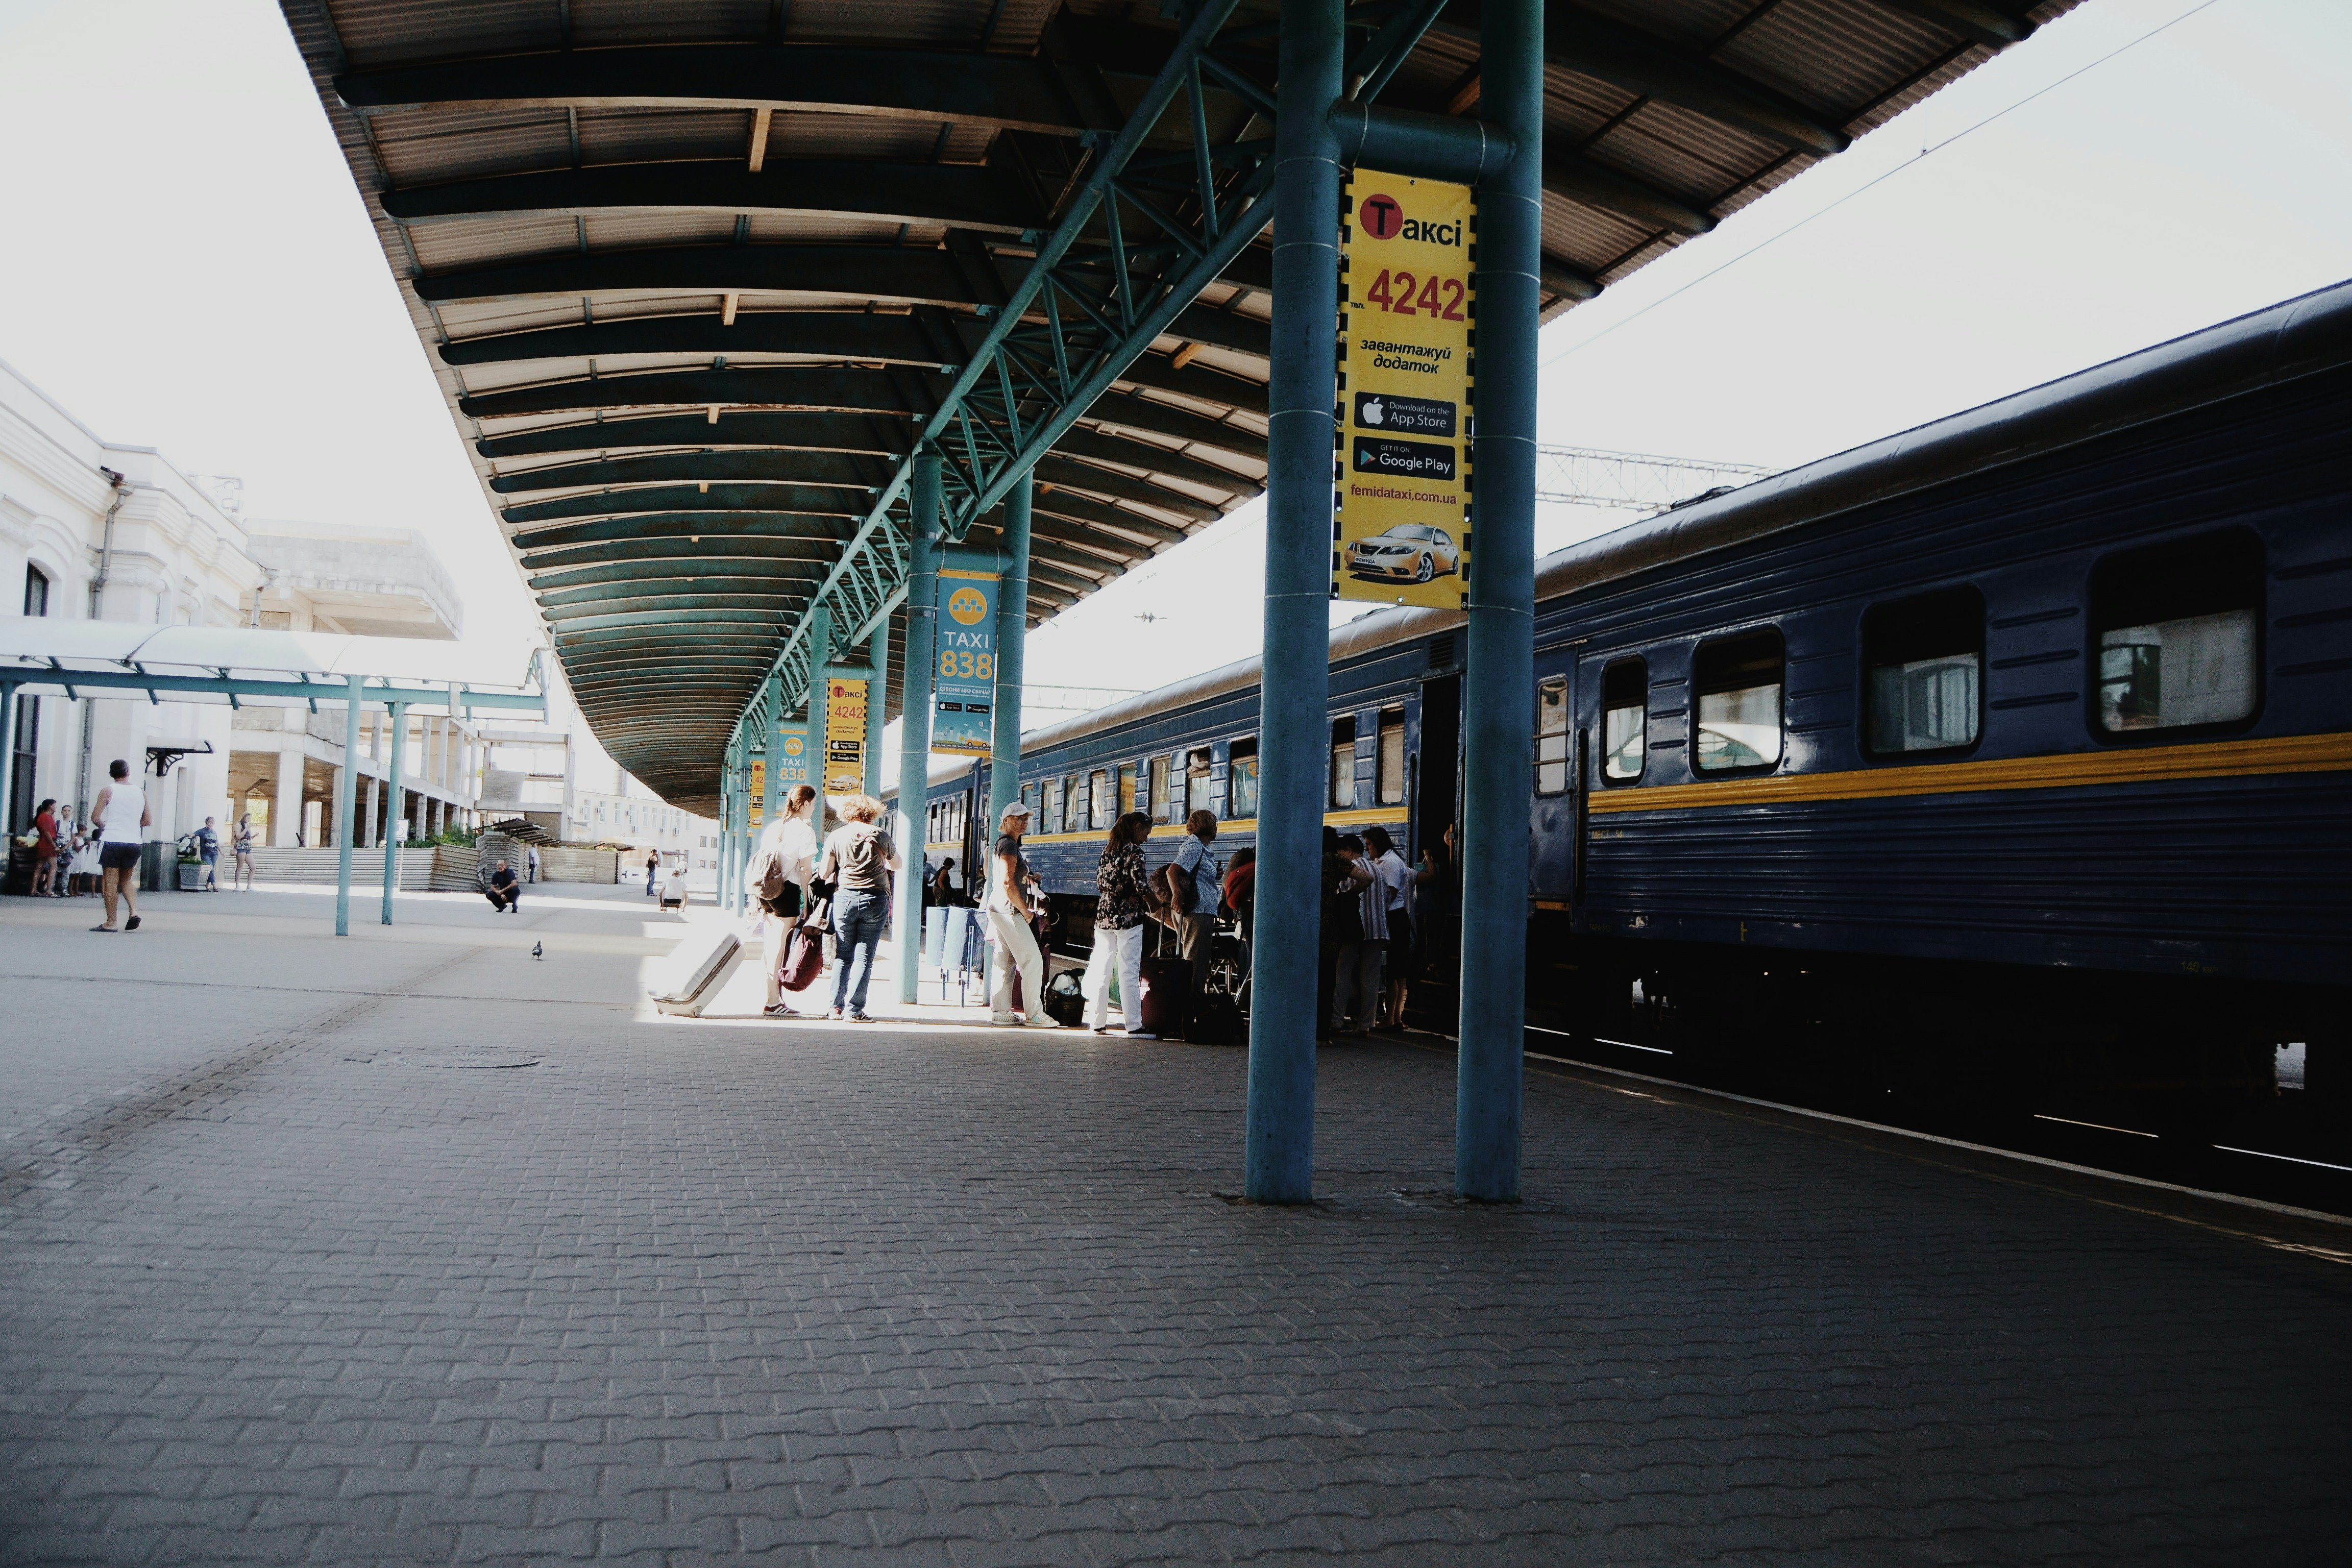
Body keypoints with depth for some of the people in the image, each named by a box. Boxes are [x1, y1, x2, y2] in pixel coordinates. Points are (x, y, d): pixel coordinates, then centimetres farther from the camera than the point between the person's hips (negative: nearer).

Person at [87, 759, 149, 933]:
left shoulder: (108, 791, -2)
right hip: (134, 843, 4)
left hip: (112, 841, -4)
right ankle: (134, 912, -2)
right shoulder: (141, 793, 9)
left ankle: (111, 923, 0)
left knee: (110, 882, 1)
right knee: (127, 880, 19)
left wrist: (104, 827, 12)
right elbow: (146, 821, 12)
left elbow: (95, 817, -6)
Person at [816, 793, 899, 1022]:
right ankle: (854, 1010, -2)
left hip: (844, 898, 1)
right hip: (875, 900, -1)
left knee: (842, 956, 10)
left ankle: (836, 1007, 8)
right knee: (864, 957, 1)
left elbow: (824, 873, 3)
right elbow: (897, 865, 18)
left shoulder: (835, 836, 3)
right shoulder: (880, 836, 3)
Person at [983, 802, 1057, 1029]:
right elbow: (1007, 884, -21)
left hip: (999, 910, 10)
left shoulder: (1005, 844, 18)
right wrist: (1025, 911, -14)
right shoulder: (1009, 845, -14)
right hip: (1009, 911, -10)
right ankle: (1034, 1014, -4)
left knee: (1006, 962, 11)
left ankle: (1000, 1012, 13)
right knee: (1032, 960, -7)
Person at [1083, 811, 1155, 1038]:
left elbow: (1099, 883, 15)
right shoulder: (1134, 851, -9)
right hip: (1129, 917, -7)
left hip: (1104, 916, 7)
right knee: (1129, 973, -5)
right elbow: (1139, 883, -16)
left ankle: (1097, 1022, 13)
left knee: (1101, 970, 9)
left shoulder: (1108, 850, 12)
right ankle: (1134, 1026, -5)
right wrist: (1154, 904, -2)